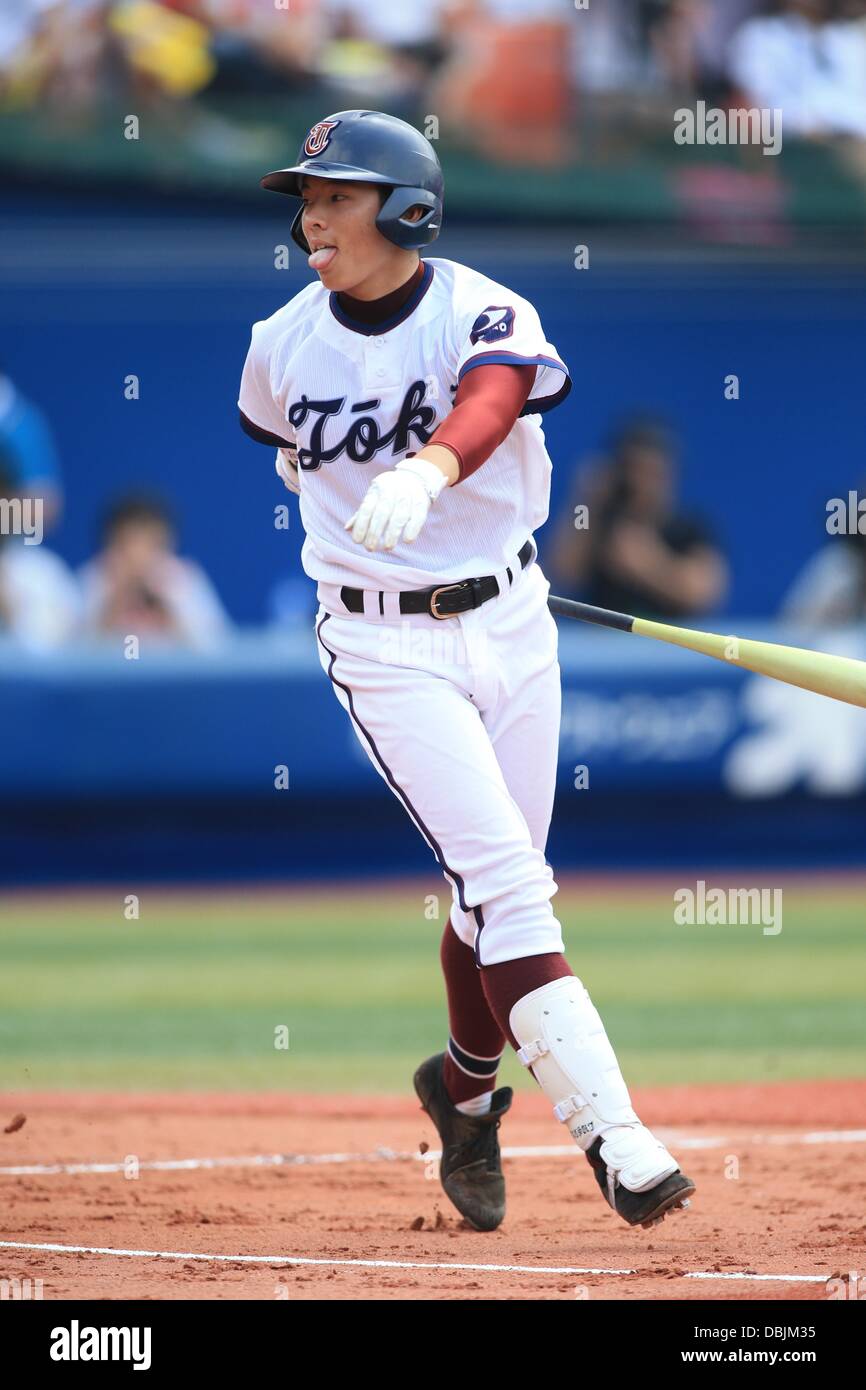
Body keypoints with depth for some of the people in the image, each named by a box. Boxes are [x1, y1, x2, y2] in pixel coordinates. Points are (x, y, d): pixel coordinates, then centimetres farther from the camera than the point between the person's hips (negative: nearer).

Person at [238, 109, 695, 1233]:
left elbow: (492, 400, -38)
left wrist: (428, 473, -58)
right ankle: (611, 1135, -18)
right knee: (507, 885, -14)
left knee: (502, 890, 11)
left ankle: (467, 1086, 39)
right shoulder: (283, 348, -4)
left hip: (510, 622, 1)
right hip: (383, 645, -1)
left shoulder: (486, 316, -14)